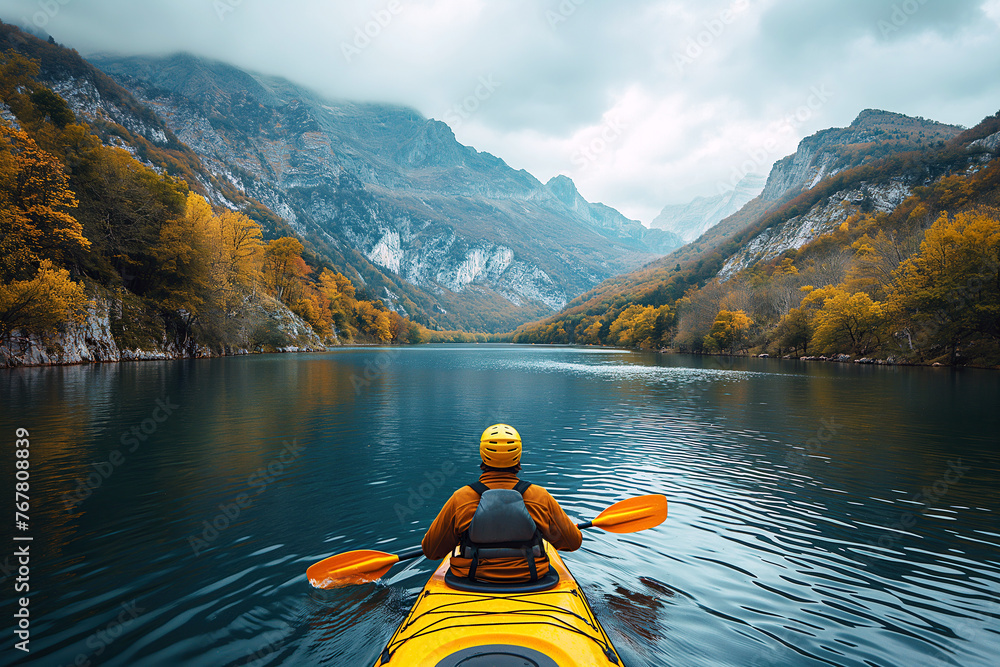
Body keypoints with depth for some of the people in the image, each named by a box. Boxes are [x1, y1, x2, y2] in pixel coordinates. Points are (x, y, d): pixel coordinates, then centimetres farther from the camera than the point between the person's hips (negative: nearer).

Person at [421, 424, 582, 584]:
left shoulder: (460, 498, -14)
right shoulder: (540, 497, -12)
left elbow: (430, 551, -4)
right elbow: (573, 543, 0)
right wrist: (576, 532, 24)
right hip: (530, 576, 1)